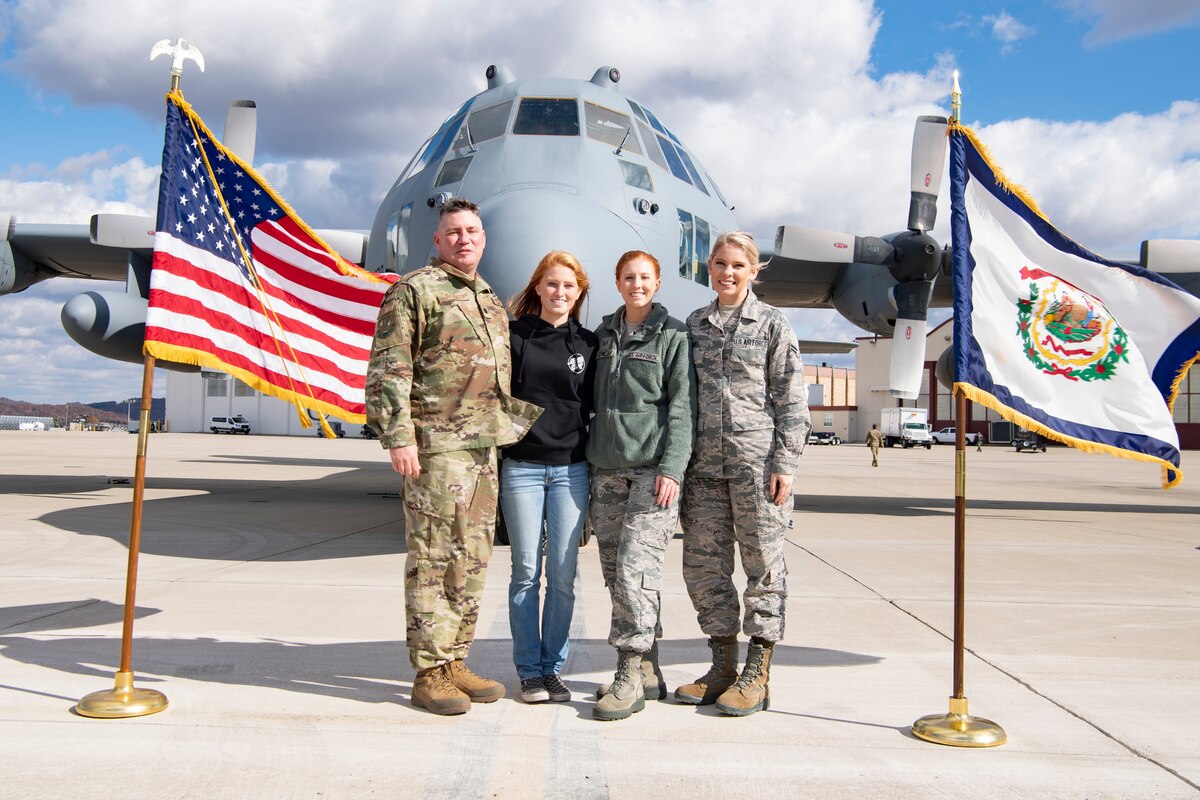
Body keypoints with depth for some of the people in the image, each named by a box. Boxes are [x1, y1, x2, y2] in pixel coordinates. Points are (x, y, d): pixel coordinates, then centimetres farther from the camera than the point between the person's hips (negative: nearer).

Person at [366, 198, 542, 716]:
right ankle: (429, 673, 6)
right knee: (432, 560, -3)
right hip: (437, 446, -8)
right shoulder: (414, 291, -3)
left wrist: (513, 426, 20)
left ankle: (455, 661, 21)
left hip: (485, 447, 8)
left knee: (472, 560, 11)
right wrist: (398, 437, -17)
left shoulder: (491, 301, 21)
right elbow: (387, 370, -10)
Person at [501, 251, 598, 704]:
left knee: (564, 575, 3)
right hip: (521, 467, -1)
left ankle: (553, 667, 16)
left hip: (571, 469, 2)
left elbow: (596, 407, 13)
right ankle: (529, 670, 14)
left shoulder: (588, 344, 9)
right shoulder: (514, 337, 4)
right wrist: (492, 462, -2)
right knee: (527, 572, 3)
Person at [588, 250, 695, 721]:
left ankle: (631, 677, -5)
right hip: (607, 468, 6)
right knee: (613, 572, 5)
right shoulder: (604, 334, 17)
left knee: (636, 568, -13)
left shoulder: (672, 335, 1)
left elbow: (682, 407, -5)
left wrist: (672, 468, -14)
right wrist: (590, 460, 15)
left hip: (653, 468, -6)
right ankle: (647, 671, 17)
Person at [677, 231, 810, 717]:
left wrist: (785, 463, -8)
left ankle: (757, 673, 11)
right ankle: (723, 666, 19)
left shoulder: (773, 324, 4)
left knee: (763, 563, 1)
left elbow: (792, 400, 0)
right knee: (703, 565, 6)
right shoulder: (694, 325, 15)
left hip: (757, 461, -4)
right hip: (704, 463, 4)